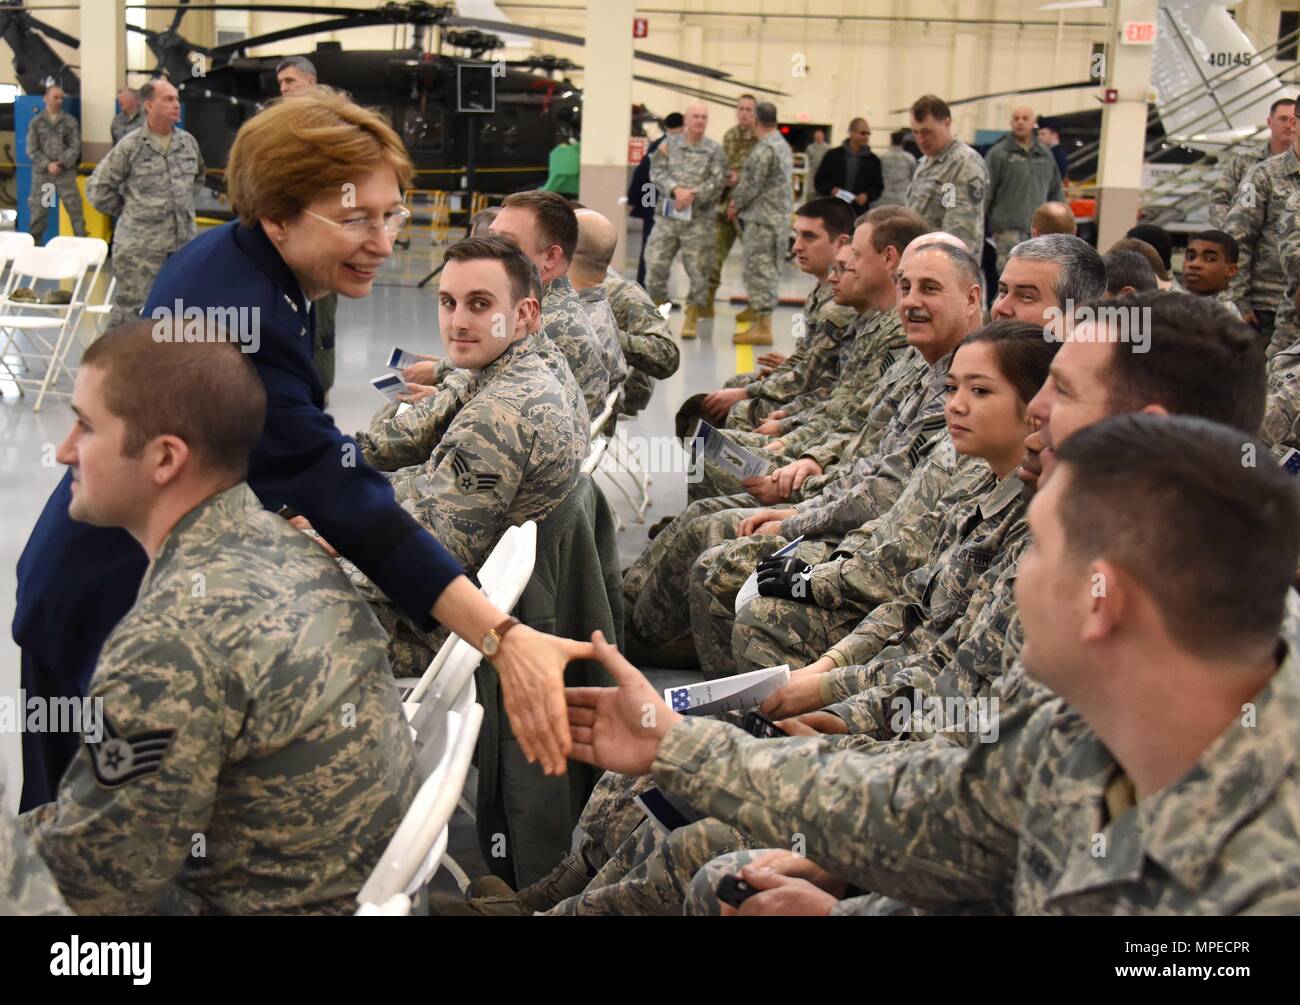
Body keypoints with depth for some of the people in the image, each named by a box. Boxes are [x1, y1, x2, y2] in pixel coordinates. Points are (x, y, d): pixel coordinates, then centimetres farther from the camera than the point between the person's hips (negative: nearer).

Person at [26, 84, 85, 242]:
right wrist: (47, 165, -12)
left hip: (66, 172, 0)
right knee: (38, 213, 4)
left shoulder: (70, 122, 6)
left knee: (75, 211, -3)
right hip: (42, 173, 0)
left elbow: (75, 147, -1)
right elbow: (31, 150, 1)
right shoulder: (36, 122, 7)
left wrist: (61, 163, -14)